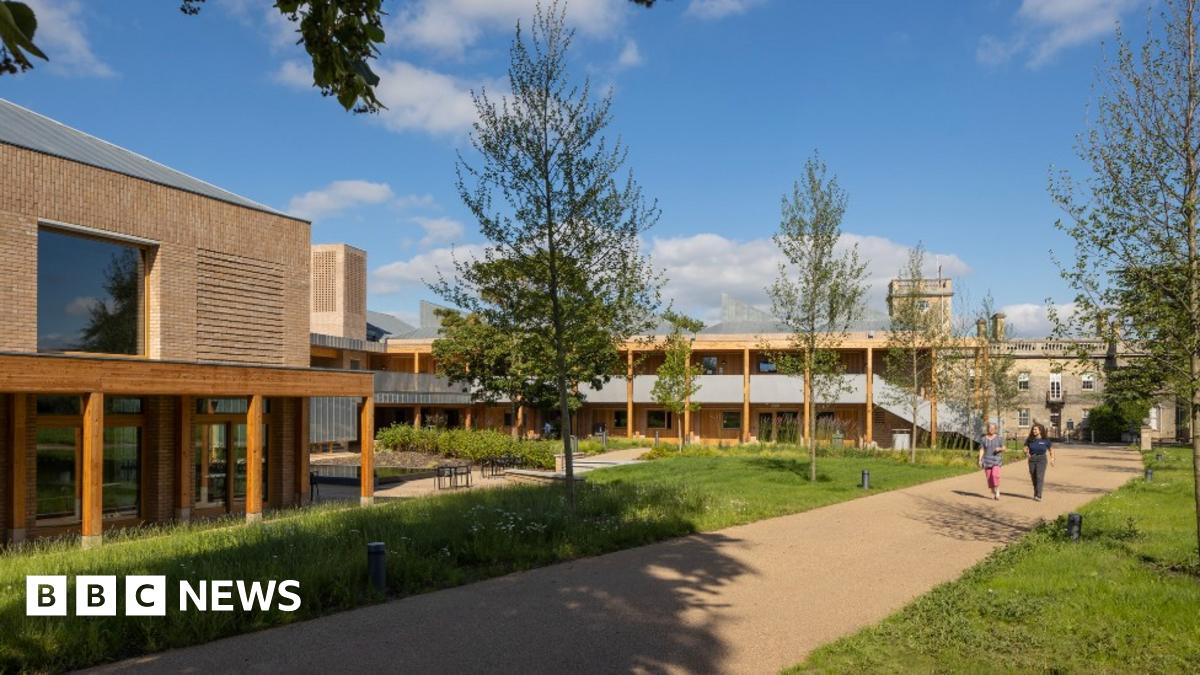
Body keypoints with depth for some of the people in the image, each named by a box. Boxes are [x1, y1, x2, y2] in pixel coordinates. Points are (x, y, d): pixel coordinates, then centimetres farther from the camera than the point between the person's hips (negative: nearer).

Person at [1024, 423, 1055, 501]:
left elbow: (1051, 450, 10)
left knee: (1039, 477, -15)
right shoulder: (1030, 440, 2)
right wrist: (1026, 453, -17)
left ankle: (1038, 496, -21)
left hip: (1041, 460, -3)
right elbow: (1026, 449, 6)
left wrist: (1052, 459, -2)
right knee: (1034, 478, 10)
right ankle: (1036, 493, 28)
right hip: (1032, 460, 3)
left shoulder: (1045, 440, -1)